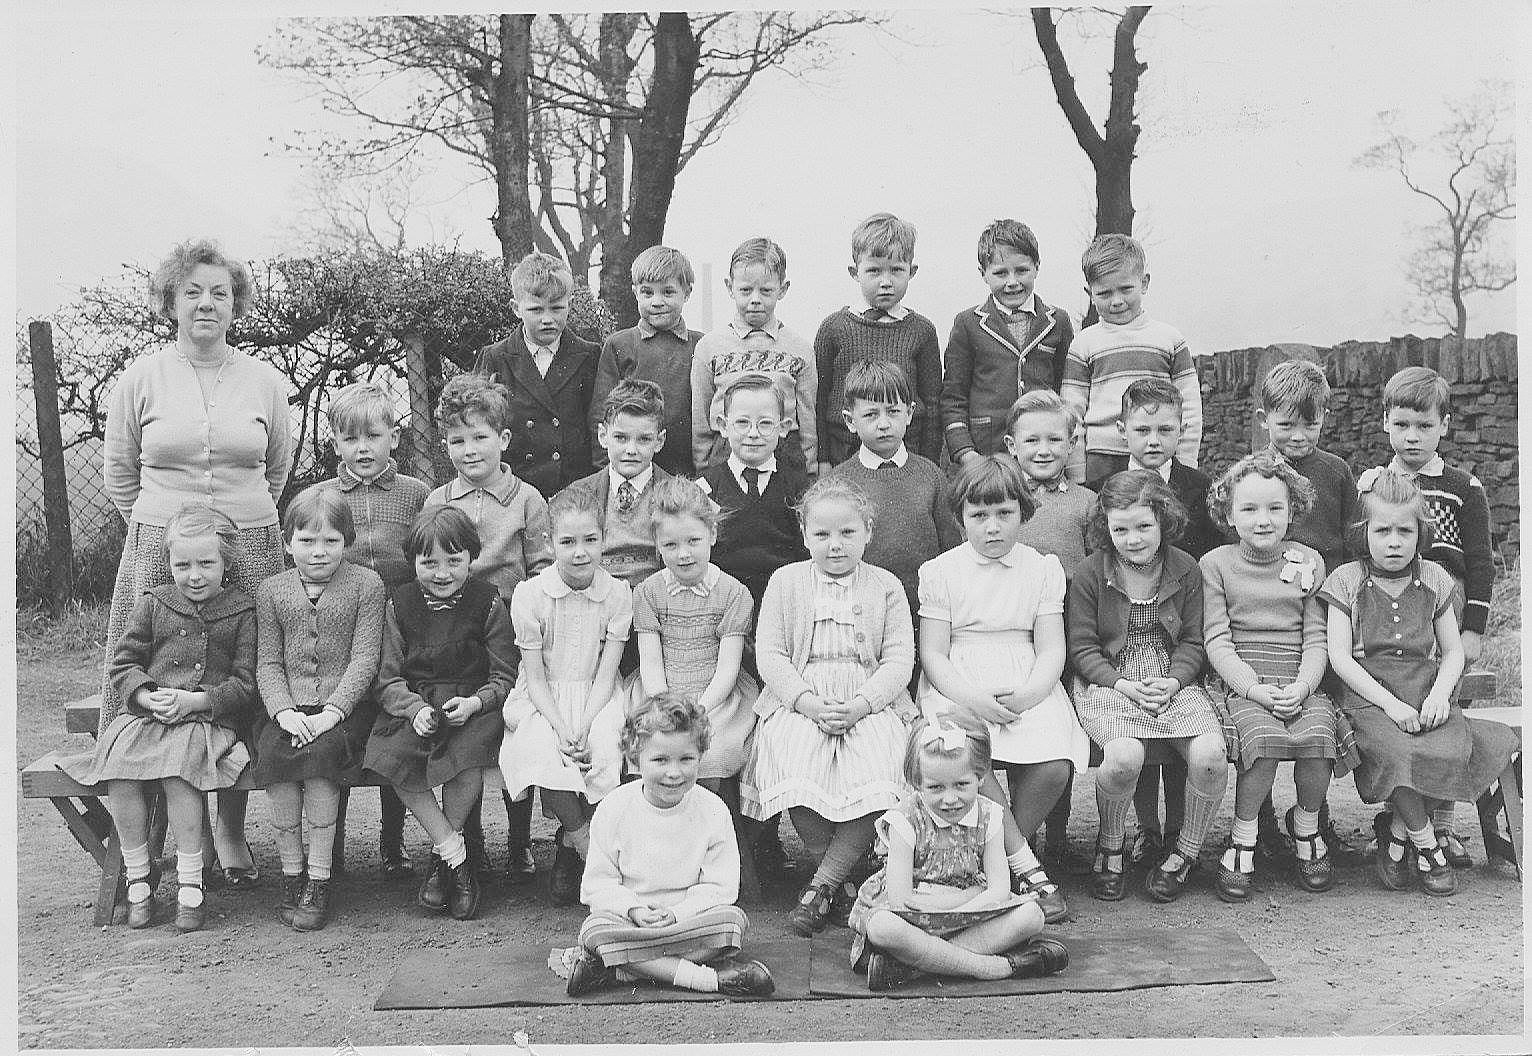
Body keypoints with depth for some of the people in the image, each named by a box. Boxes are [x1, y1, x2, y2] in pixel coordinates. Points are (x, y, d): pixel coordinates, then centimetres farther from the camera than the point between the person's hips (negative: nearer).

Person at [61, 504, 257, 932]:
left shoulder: (242, 611, 5)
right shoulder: (153, 604, 13)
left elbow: (246, 683, 0)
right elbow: (124, 663, 11)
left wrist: (193, 701, -15)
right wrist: (148, 697, -10)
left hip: (211, 718, -3)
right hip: (146, 712, 3)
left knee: (176, 767, -33)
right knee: (117, 765, -26)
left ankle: (190, 882, -20)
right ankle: (138, 877, -9)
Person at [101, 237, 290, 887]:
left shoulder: (264, 382, 6)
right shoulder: (141, 378, 3)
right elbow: (118, 471, 12)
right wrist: (155, 529, 10)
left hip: (251, 552, 1)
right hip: (159, 553, 0)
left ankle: (232, 831, 15)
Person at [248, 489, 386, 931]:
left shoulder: (365, 585, 2)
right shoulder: (271, 591, 11)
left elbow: (364, 658, -5)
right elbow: (268, 664, 6)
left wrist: (331, 712, -18)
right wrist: (284, 711, -13)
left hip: (344, 707, -2)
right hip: (289, 708, 3)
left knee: (319, 753, -31)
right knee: (274, 754, -27)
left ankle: (319, 879, -20)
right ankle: (291, 873, -12)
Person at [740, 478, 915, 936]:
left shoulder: (886, 586, 10)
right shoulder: (784, 581, 10)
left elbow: (899, 658, 3)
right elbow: (770, 654, 3)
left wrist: (860, 705, -14)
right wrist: (809, 703, -13)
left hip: (871, 704, 0)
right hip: (799, 703, 0)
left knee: (878, 773, -28)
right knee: (794, 764, -30)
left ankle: (821, 883, -16)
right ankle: (838, 880, -11)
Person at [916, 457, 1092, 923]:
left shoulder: (1043, 569, 9)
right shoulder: (940, 571, 4)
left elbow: (1051, 650, 4)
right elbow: (932, 654, 0)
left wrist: (1028, 694, -17)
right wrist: (972, 698, -18)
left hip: (1028, 690, 2)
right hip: (958, 690, -1)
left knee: (1054, 767, -26)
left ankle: (998, 858, -1)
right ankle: (1027, 868, -17)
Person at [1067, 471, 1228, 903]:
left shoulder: (1185, 569, 6)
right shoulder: (1091, 574, -1)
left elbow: (1193, 641, 8)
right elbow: (1083, 646, -1)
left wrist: (1173, 681, -12)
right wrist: (1122, 684, -16)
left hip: (1173, 681, 3)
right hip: (1108, 681, -2)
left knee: (1210, 756, -25)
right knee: (1124, 757, -33)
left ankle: (1187, 851, 4)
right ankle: (1109, 846, -1)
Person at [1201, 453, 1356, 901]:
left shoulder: (1307, 561, 13)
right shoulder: (1216, 564, 5)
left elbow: (1316, 637, 8)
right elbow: (1217, 641, -1)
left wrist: (1302, 686, -10)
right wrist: (1255, 688, -15)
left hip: (1300, 684, 2)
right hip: (1242, 684, -2)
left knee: (1318, 735, -28)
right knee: (1263, 736, -32)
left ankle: (1305, 826, 3)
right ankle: (1242, 842, -11)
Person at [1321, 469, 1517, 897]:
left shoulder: (1434, 580, 13)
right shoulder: (1347, 581, 3)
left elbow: (1453, 652, 14)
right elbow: (1341, 658, -4)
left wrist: (1439, 694, -7)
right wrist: (1390, 703, -15)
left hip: (1425, 692, 3)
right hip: (1367, 695, -3)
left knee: (1455, 749, -27)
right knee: (1397, 752, -32)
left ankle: (1396, 832, -7)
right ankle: (1426, 846, -9)